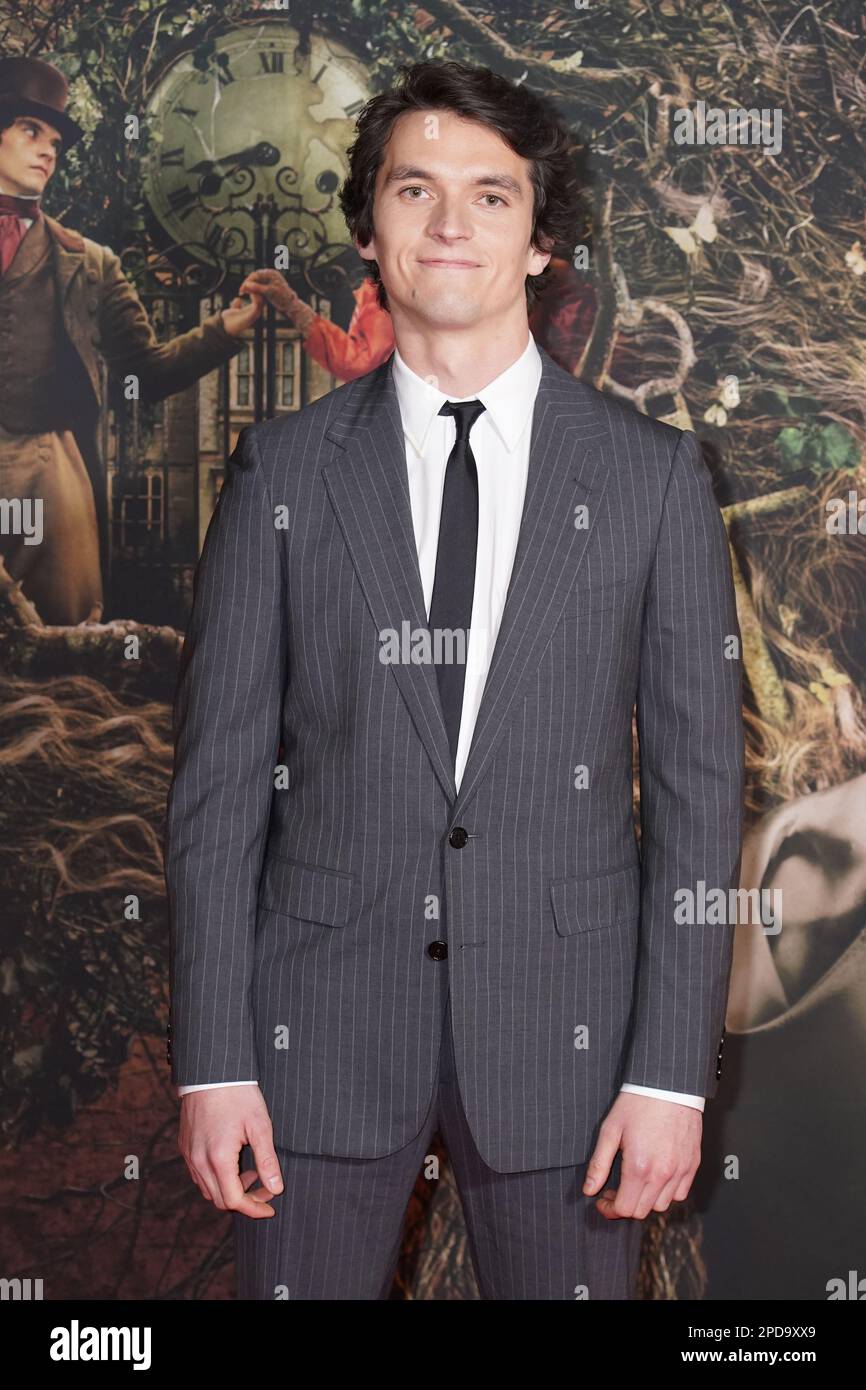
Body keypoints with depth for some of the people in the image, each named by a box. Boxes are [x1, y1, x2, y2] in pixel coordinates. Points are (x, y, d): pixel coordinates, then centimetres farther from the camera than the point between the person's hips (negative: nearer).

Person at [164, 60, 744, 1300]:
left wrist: (672, 1071, -5)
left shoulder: (654, 475, 1)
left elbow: (697, 785, 0)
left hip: (564, 1026, 0)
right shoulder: (282, 471, 3)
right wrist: (212, 1061, -3)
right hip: (323, 1023, 1)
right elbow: (220, 777, 2)